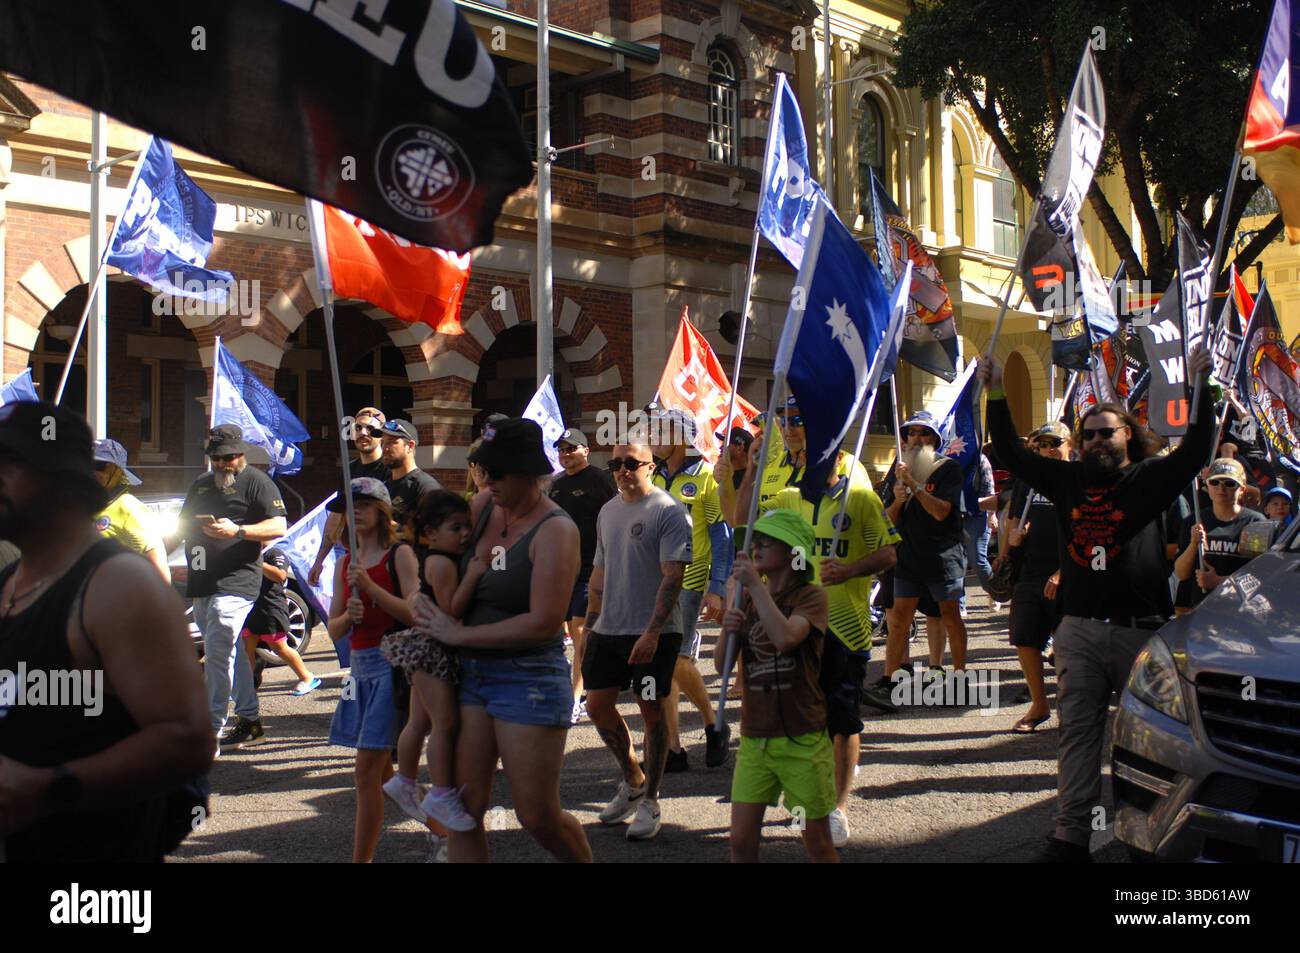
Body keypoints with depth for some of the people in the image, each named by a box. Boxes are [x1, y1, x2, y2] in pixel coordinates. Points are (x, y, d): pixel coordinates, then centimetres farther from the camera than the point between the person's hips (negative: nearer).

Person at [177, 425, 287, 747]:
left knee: (217, 652, -15)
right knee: (231, 653, 13)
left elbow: (278, 527, -10)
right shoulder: (201, 485, 22)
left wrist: (237, 530, -21)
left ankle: (211, 732, -13)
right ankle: (249, 721, 22)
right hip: (203, 584, 8)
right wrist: (195, 527, 9)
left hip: (236, 582, -8)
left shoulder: (256, 482, -1)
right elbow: (181, 524, 31)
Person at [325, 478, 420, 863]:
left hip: (392, 662, -7)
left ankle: (361, 859, -3)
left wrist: (369, 585, -21)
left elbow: (415, 614, -16)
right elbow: (334, 630, 11)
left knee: (367, 771, -9)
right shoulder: (346, 563, 13)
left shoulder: (400, 554, -5)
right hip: (361, 665, 8)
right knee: (381, 771, 14)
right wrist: (348, 615, -11)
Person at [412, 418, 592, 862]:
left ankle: (586, 860, 32)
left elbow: (544, 622, -23)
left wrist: (459, 634, -15)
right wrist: (425, 601, 7)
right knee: (465, 808, 4)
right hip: (470, 674, 6)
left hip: (529, 679, -6)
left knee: (538, 817, 3)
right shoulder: (485, 505, 4)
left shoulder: (555, 531, -15)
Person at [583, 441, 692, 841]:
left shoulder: (668, 511, -10)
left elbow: (673, 576, -16)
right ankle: (633, 780, 30)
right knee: (597, 706, 8)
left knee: (651, 710, 0)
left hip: (654, 633, -7)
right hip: (608, 630, 7)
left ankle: (650, 801, 14)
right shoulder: (607, 512, 13)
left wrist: (652, 632, -23)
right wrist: (590, 624, 17)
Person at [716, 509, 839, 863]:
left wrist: (756, 584, -23)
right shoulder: (745, 598, 8)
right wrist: (728, 631, -16)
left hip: (802, 740, -4)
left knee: (818, 844, 7)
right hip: (754, 738, 5)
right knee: (741, 841, 4)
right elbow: (721, 664, 4)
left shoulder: (810, 596, -8)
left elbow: (785, 637, -29)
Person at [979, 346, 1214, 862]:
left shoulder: (1149, 478, 2)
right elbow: (1012, 453, 17)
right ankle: (1071, 837, 7)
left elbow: (1197, 449, -11)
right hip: (1079, 629, 3)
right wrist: (996, 394, 12)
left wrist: (1199, 386, -19)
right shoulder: (1070, 479, 13)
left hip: (1141, 627, -3)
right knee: (1077, 732, 4)